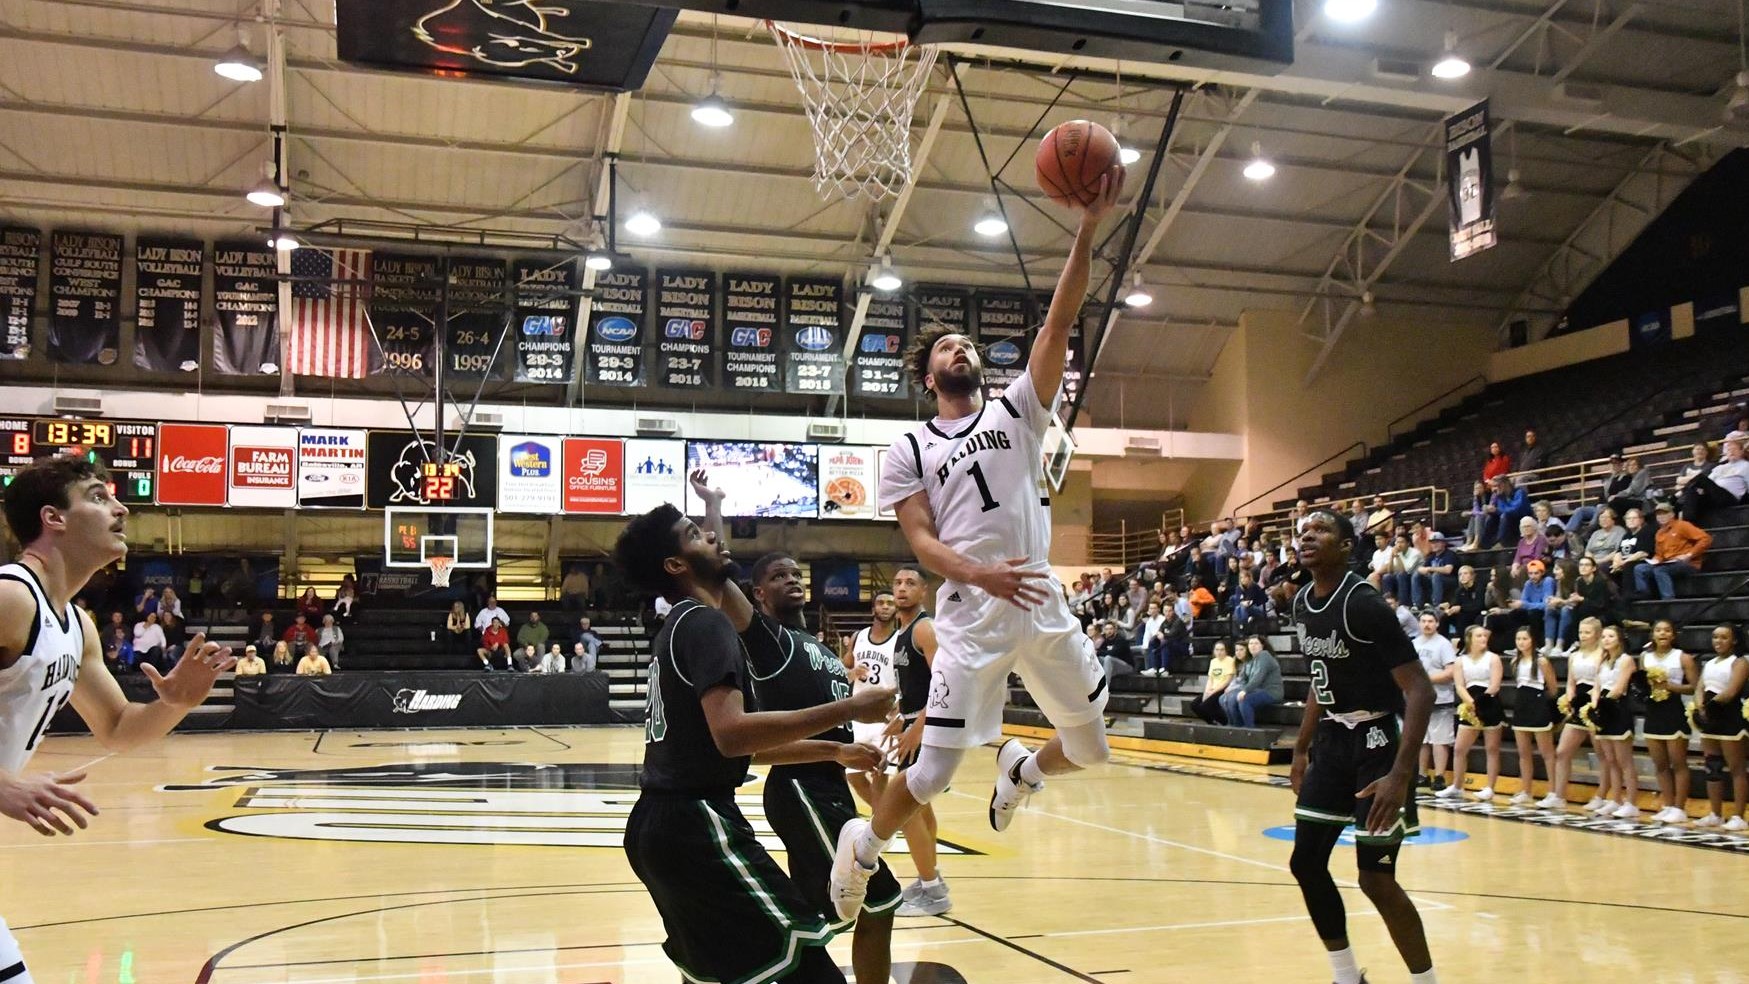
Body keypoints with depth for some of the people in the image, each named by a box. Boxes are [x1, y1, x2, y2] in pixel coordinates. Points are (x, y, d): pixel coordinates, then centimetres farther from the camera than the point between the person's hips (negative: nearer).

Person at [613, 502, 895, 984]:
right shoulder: (705, 623, -11)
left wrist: (835, 751, 20)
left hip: (659, 823, 11)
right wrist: (849, 708, -23)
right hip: (694, 823, -11)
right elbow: (732, 733, -27)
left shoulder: (680, 627, 19)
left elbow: (745, 745, 23)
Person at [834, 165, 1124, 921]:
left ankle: (1022, 769, 41)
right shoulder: (909, 452, 7)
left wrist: (1088, 227, -10)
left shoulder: (1016, 410, 11)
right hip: (972, 618, -3)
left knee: (1094, 746, 9)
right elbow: (921, 542, -4)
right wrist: (981, 575, -24)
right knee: (933, 771, -6)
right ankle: (862, 844, 22)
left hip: (1043, 604, 3)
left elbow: (1058, 325, 0)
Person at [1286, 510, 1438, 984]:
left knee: (1375, 878, -8)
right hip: (1333, 739, 8)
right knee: (1306, 863, 9)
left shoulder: (1363, 604, -22)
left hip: (1378, 740, -8)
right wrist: (1301, 748, 19)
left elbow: (1420, 689, -26)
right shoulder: (1302, 604, 3)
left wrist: (1400, 774, -34)